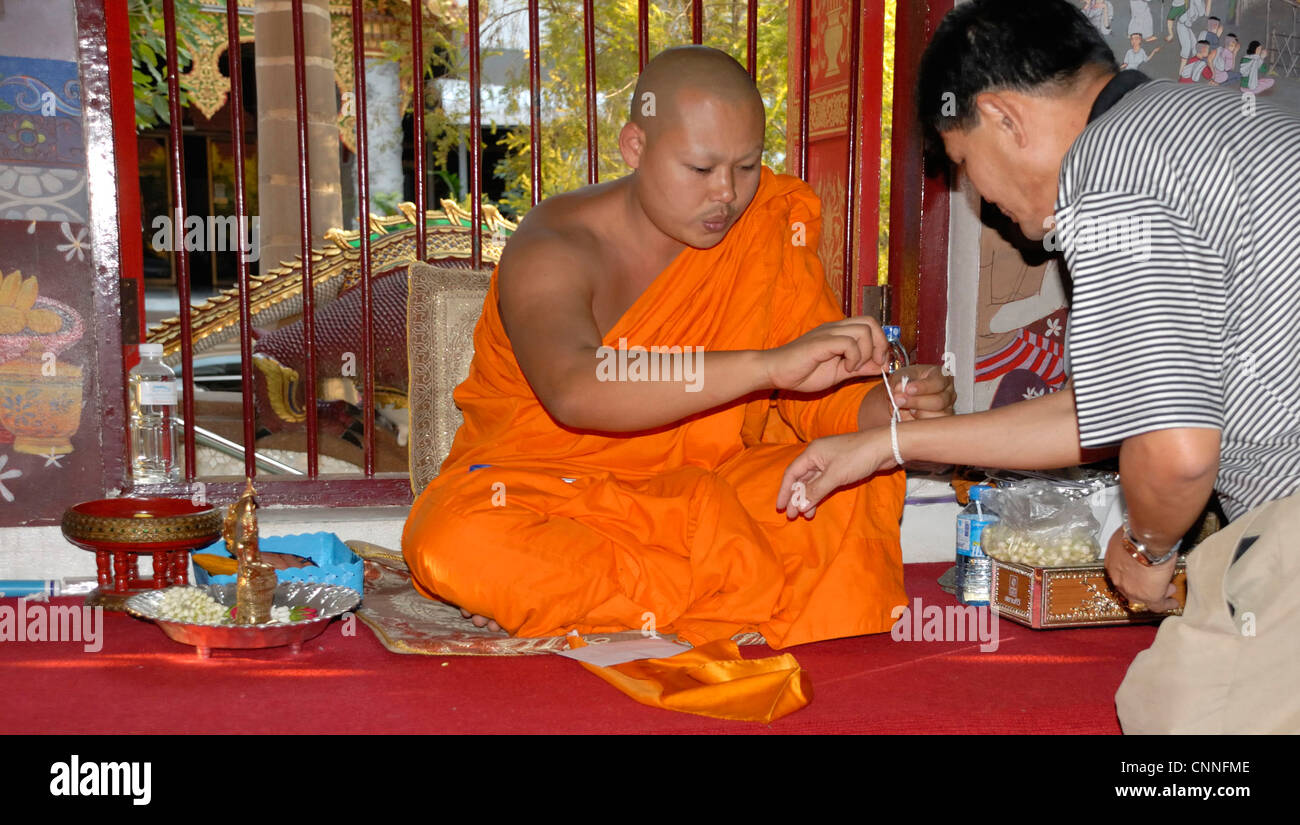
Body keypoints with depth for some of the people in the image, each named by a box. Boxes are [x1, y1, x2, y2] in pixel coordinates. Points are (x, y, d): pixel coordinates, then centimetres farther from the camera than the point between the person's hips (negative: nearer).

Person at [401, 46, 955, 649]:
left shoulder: (768, 226, 0)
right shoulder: (552, 249, -16)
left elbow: (820, 396, -1)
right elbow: (574, 392, -38)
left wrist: (889, 407, -25)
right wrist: (770, 365, -45)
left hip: (694, 489, 3)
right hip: (542, 481, -3)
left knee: (866, 480, -19)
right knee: (455, 546, -36)